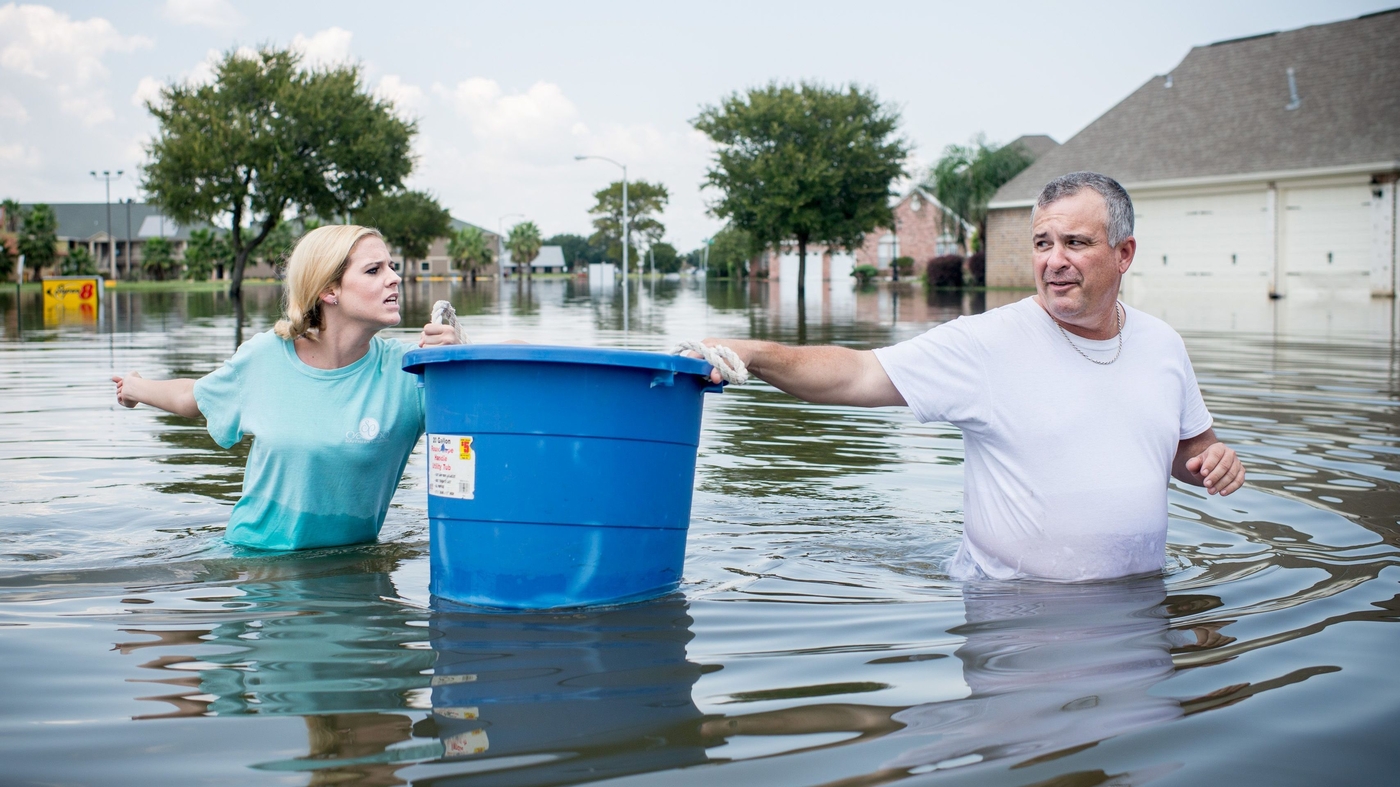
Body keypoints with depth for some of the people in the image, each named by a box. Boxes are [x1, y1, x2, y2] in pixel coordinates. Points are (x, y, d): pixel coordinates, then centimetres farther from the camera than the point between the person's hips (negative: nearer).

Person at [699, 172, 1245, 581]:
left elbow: (1188, 444, 24)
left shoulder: (1161, 345, 9)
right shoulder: (988, 343, -9)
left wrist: (1215, 459, 0)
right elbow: (858, 376, -16)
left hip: (1136, 602, 5)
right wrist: (755, 354, -30)